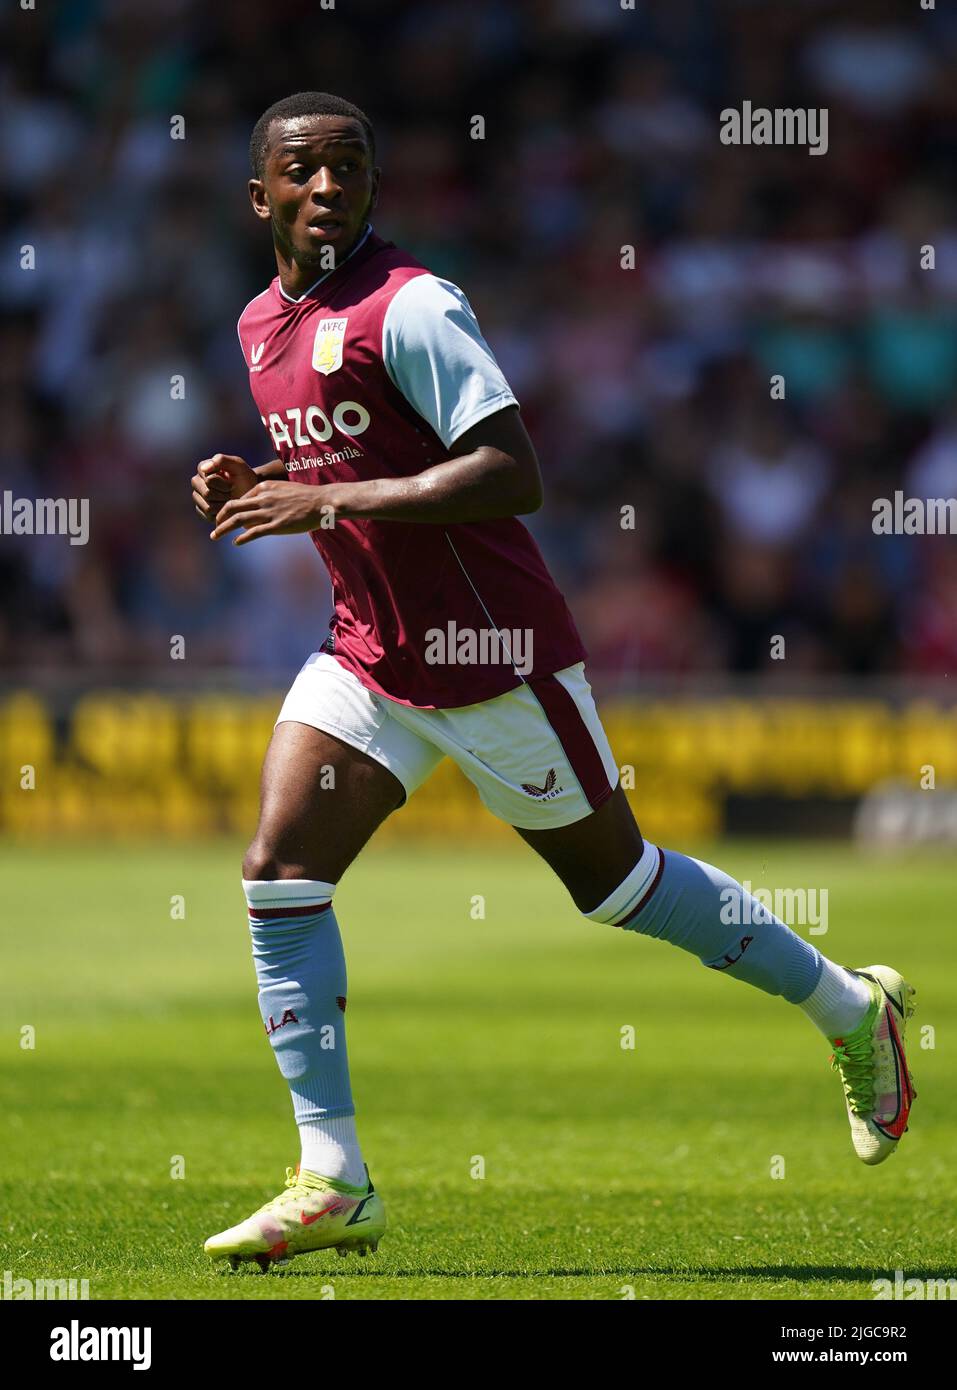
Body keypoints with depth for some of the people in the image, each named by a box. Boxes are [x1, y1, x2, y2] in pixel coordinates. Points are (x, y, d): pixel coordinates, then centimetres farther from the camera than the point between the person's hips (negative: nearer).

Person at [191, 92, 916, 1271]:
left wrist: (330, 503, -29)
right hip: (367, 653, 7)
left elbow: (512, 473, -25)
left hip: (492, 655, -7)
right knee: (279, 873, -9)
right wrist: (255, 488, 5)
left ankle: (851, 1010, 28)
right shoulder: (261, 326, 10)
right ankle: (332, 1183, -8)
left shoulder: (408, 309, -17)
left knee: (612, 878, 6)